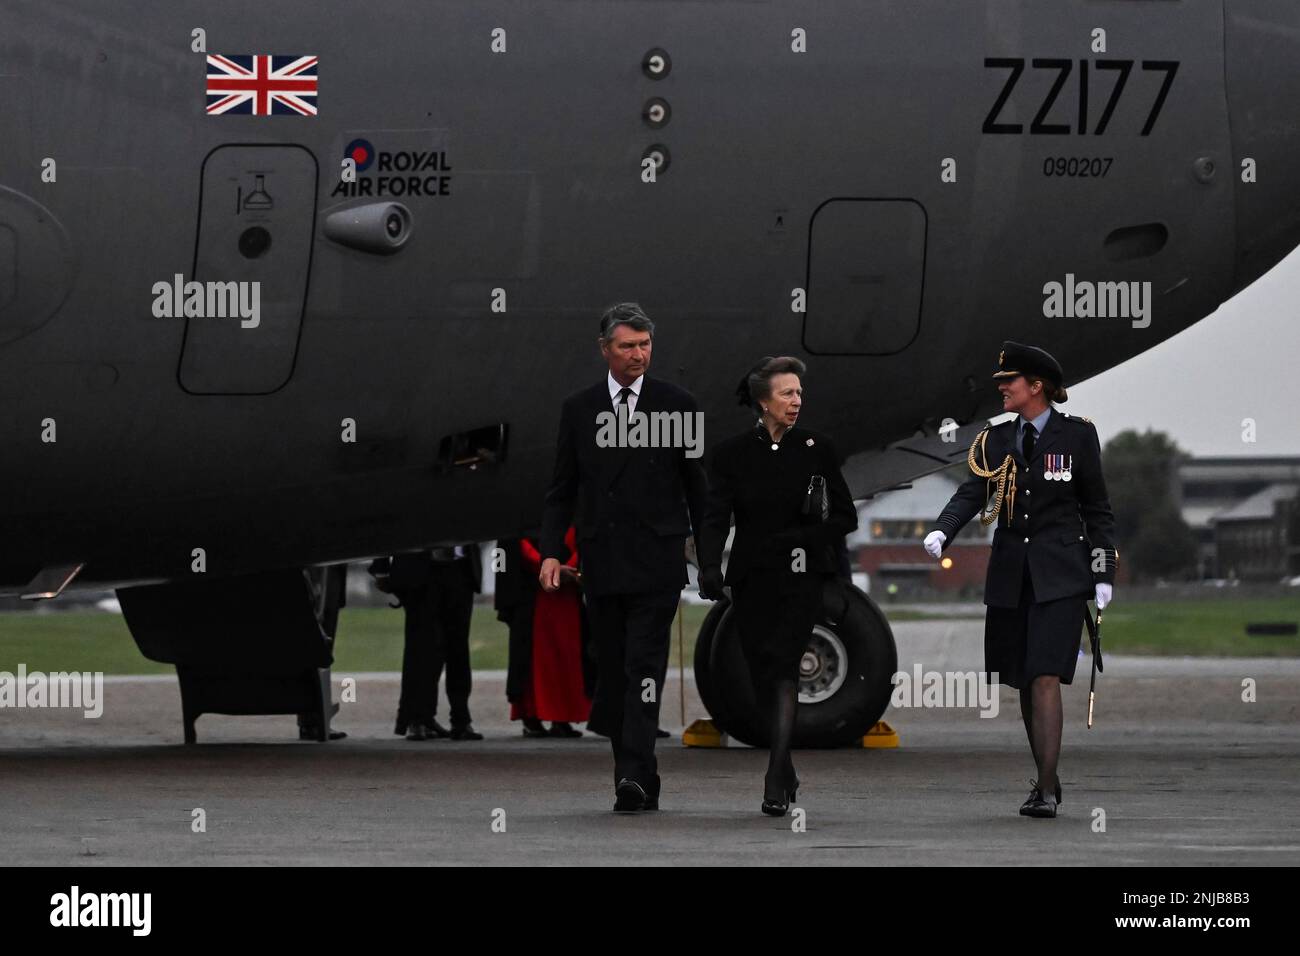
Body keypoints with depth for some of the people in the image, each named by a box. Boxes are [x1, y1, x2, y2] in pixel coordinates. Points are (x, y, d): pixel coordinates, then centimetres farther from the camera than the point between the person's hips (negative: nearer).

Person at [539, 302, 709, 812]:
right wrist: (551, 551, -1)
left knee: (644, 670, -13)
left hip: (656, 561, -3)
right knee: (613, 673, 6)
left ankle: (634, 778, -20)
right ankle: (641, 784, 13)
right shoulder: (578, 409, 9)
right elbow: (562, 489, 10)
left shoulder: (677, 405, 3)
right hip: (601, 561, 3)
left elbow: (698, 483, 7)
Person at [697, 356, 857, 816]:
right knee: (763, 676, 7)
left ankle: (775, 779, -22)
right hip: (752, 579, 2)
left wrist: (797, 539, -10)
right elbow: (715, 518, -6)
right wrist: (709, 568, -23)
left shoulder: (817, 449, 2)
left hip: (800, 576, -2)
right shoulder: (731, 453, 2)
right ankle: (785, 773, 25)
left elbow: (846, 517, 5)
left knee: (783, 667, -17)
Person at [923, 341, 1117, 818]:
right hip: (1010, 574, 5)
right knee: (1025, 683, 9)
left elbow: (1097, 507, 3)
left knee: (1046, 678, -15)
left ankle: (1045, 792, -17)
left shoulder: (1077, 435, 0)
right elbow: (972, 493, -2)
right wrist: (941, 532, -22)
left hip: (1060, 576, -5)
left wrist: (1104, 574, -1)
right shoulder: (995, 440, 9)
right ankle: (1046, 777, 23)